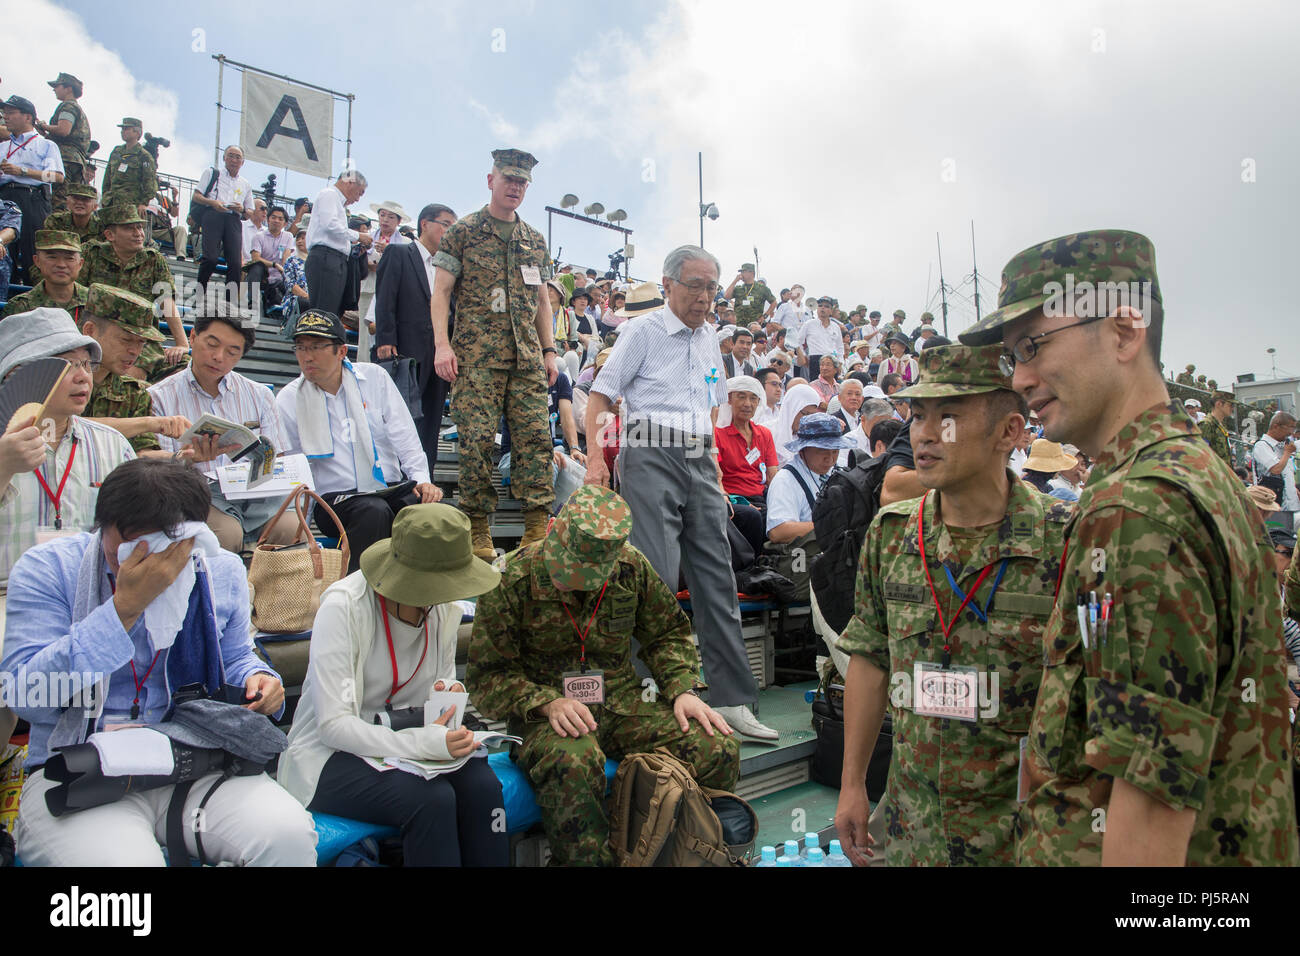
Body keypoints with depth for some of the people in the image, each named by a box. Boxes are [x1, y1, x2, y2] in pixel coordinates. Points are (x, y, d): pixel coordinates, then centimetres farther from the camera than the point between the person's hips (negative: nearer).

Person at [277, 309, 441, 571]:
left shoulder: (375, 377, 8)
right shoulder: (288, 400, 6)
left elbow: (405, 437, 4)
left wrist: (421, 479, -11)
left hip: (392, 488, 2)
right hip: (335, 498, -2)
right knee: (374, 511, -35)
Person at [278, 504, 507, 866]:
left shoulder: (444, 606, -3)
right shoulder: (343, 606, -21)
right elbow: (333, 724, -23)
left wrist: (449, 689, -11)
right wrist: (425, 742, -34)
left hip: (402, 735, 5)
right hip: (332, 754, -5)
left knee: (481, 783, -25)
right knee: (432, 799, -30)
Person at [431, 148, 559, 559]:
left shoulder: (535, 241, 19)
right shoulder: (463, 232, 6)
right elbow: (440, 291, 1)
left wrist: (549, 350, 15)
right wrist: (442, 343, -12)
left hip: (527, 357, 4)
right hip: (476, 355, -4)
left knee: (536, 437, -4)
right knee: (477, 440, -7)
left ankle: (537, 529, -1)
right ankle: (478, 531, 2)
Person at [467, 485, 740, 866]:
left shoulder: (631, 567, 1)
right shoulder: (514, 580, -9)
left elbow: (668, 634, 15)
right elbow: (487, 675, -5)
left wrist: (684, 690, -2)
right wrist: (547, 703, -21)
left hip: (621, 701, 4)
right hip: (547, 710, -3)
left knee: (719, 752, -18)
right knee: (573, 763, -40)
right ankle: (586, 860, -17)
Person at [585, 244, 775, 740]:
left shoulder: (709, 341, 20)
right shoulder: (642, 331, 2)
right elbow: (600, 395, -3)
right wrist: (595, 456, -16)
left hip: (700, 461, 6)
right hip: (651, 457, -6)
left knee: (716, 579, 3)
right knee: (657, 579, -12)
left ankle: (732, 699, 9)